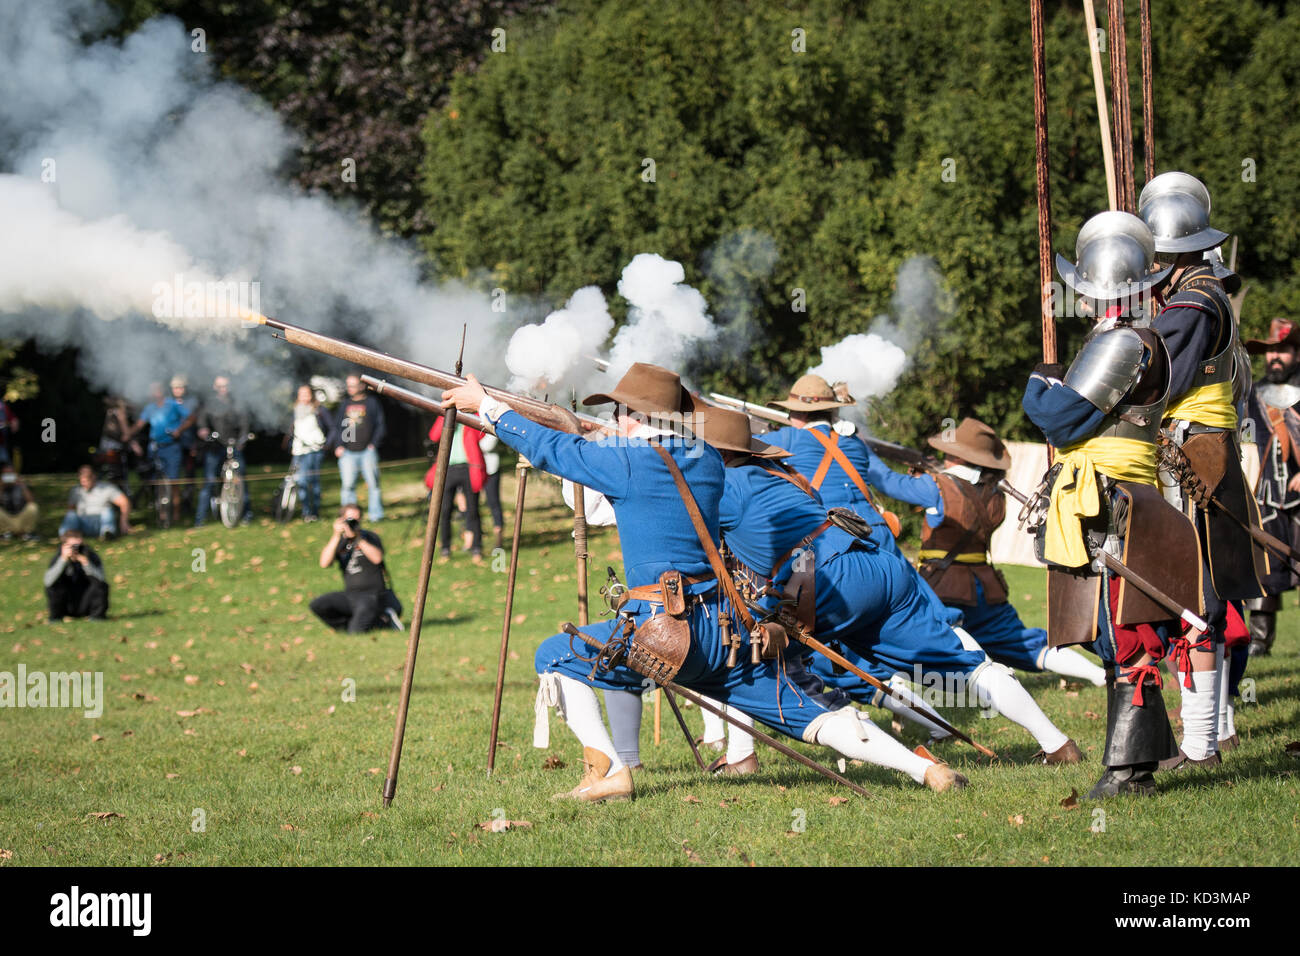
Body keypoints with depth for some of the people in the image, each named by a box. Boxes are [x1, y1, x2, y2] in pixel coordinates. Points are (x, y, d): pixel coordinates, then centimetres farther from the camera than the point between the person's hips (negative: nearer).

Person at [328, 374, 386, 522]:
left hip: (367, 450, -3)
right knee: (347, 484, -3)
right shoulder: (345, 403, 16)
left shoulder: (372, 402, 6)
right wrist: (338, 445, 6)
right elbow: (338, 425, 19)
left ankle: (376, 514, -2)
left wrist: (374, 443, -5)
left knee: (372, 482, -7)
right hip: (347, 452, 3)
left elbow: (380, 425, 5)